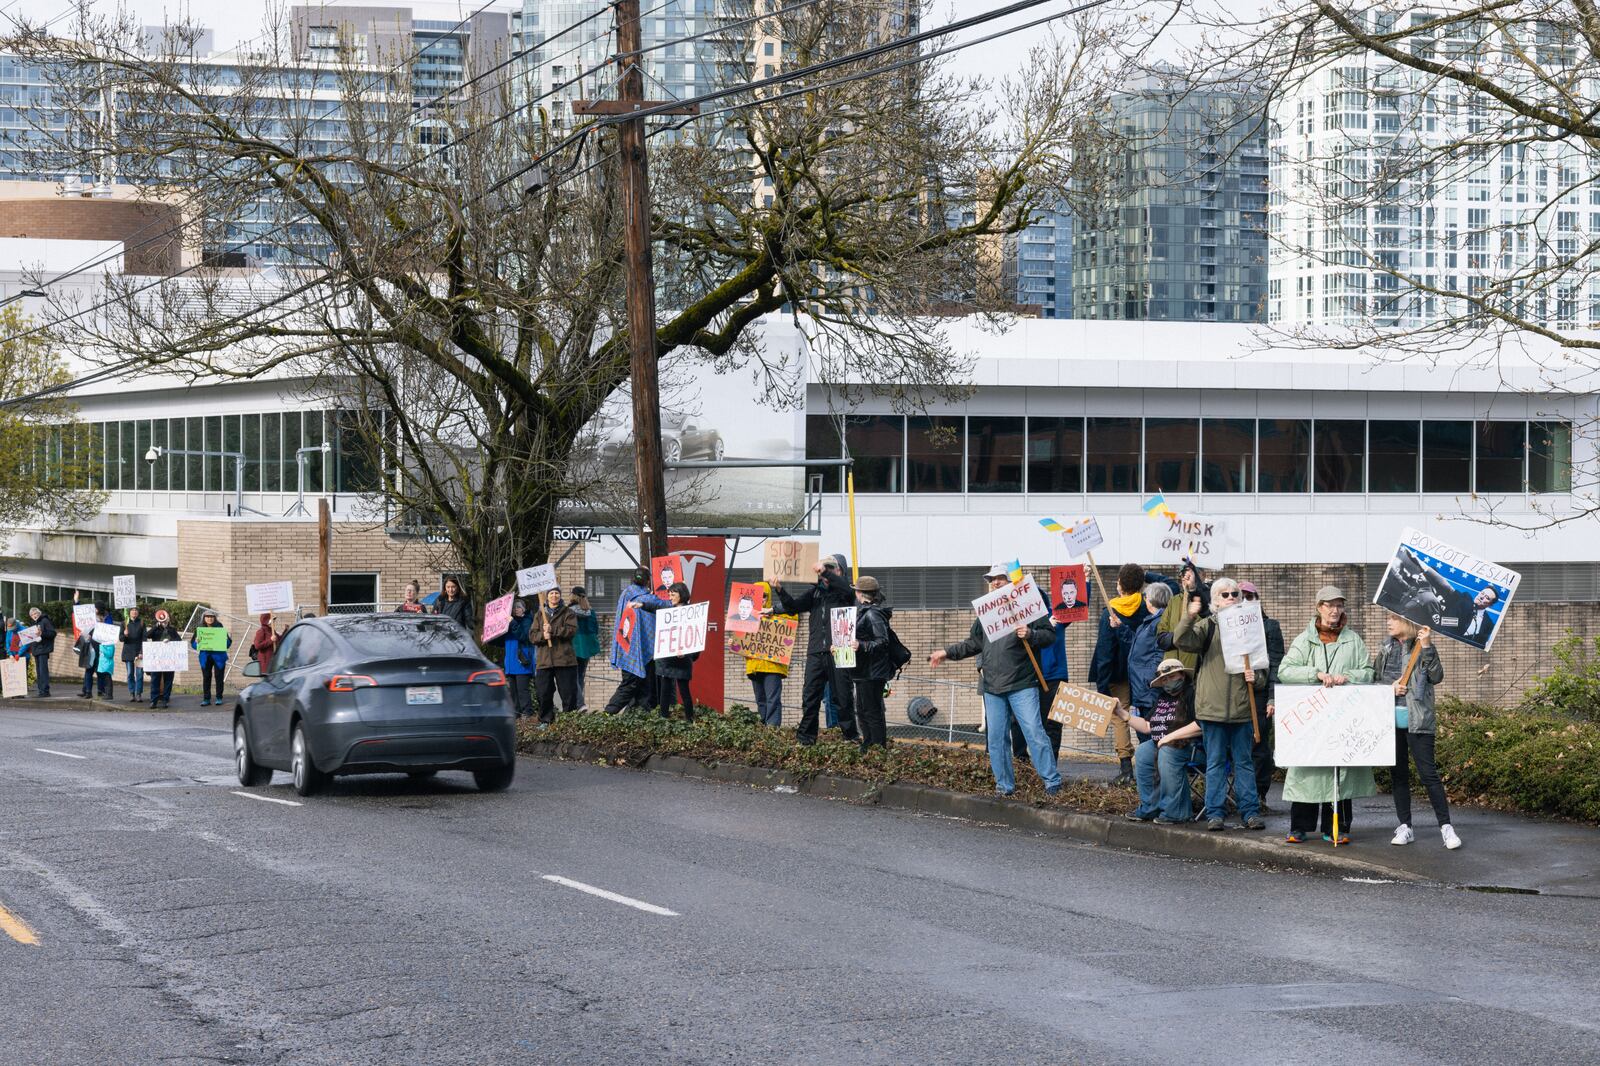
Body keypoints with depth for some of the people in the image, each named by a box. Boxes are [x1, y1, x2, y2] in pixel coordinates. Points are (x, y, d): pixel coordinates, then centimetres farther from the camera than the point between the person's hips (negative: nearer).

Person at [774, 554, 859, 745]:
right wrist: (780, 591, -7)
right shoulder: (816, 591, 17)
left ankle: (851, 736, 8)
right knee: (810, 696, 1)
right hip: (816, 652, 4)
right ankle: (805, 737, 5)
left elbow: (846, 588, -20)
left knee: (843, 696, 0)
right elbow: (793, 606, 10)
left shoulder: (843, 591, 5)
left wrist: (825, 572, -26)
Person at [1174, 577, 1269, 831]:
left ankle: (1250, 811, 10)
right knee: (1215, 762, 4)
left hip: (1242, 707, 2)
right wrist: (1190, 617, -32)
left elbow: (1261, 667, 17)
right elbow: (1182, 640, -15)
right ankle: (1215, 813, 8)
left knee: (1244, 761, 6)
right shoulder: (1208, 626, 3)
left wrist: (1256, 678, -5)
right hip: (1212, 706, -2)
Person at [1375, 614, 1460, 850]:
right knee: (1399, 774, 9)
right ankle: (1404, 826, 15)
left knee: (1428, 773, -7)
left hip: (1417, 721, -5)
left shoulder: (1422, 647, -2)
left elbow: (1436, 676, -14)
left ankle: (1446, 826, -2)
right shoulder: (1386, 648, 11)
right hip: (1391, 719, 5)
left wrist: (1427, 647, -22)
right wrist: (1389, 688, -6)